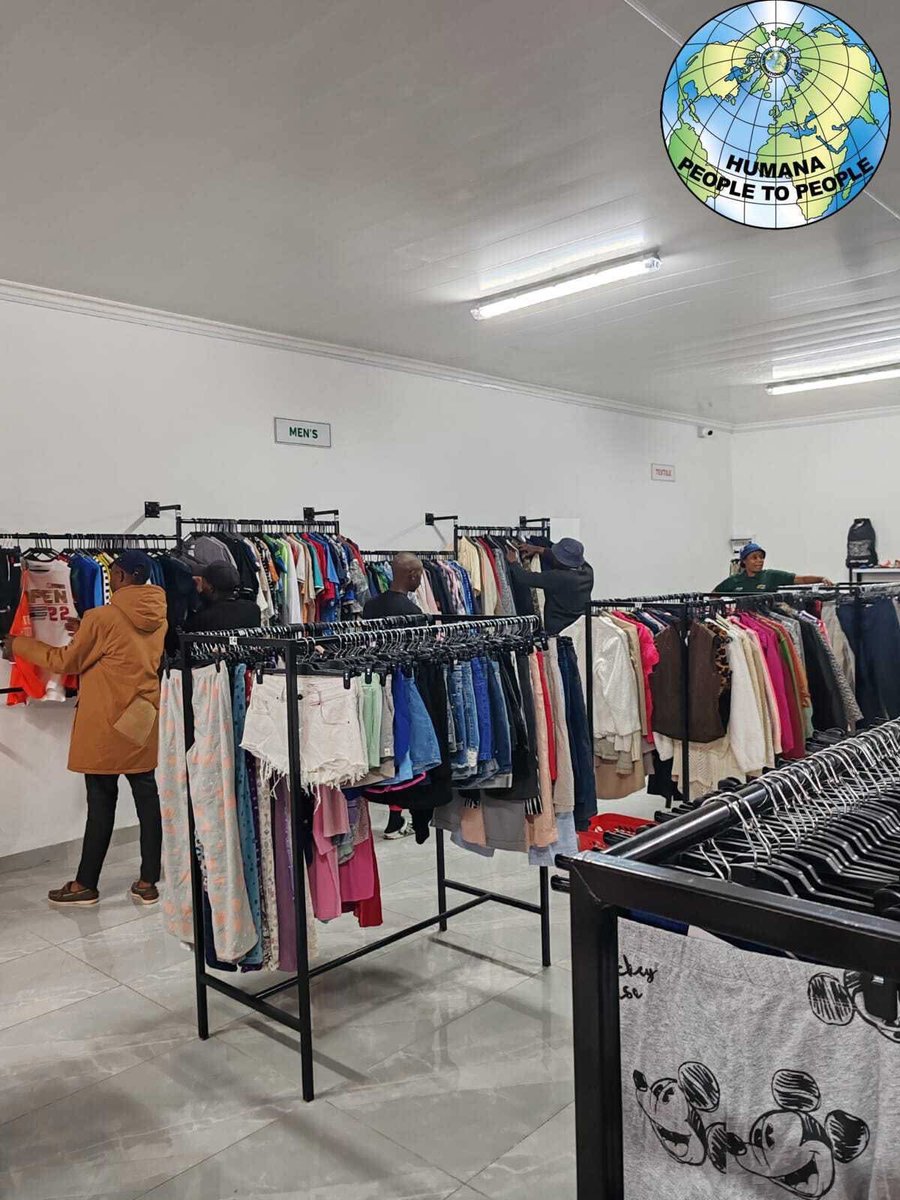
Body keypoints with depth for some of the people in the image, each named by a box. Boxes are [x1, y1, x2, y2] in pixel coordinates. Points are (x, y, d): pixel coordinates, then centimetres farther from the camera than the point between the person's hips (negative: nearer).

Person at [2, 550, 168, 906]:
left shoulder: (101, 617, -15)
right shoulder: (157, 616, 3)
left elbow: (67, 661, -3)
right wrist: (87, 631, 19)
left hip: (105, 724, -5)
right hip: (143, 720, 6)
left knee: (101, 803, 4)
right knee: (147, 798, 8)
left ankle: (86, 884, 18)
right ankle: (147, 882, 15)